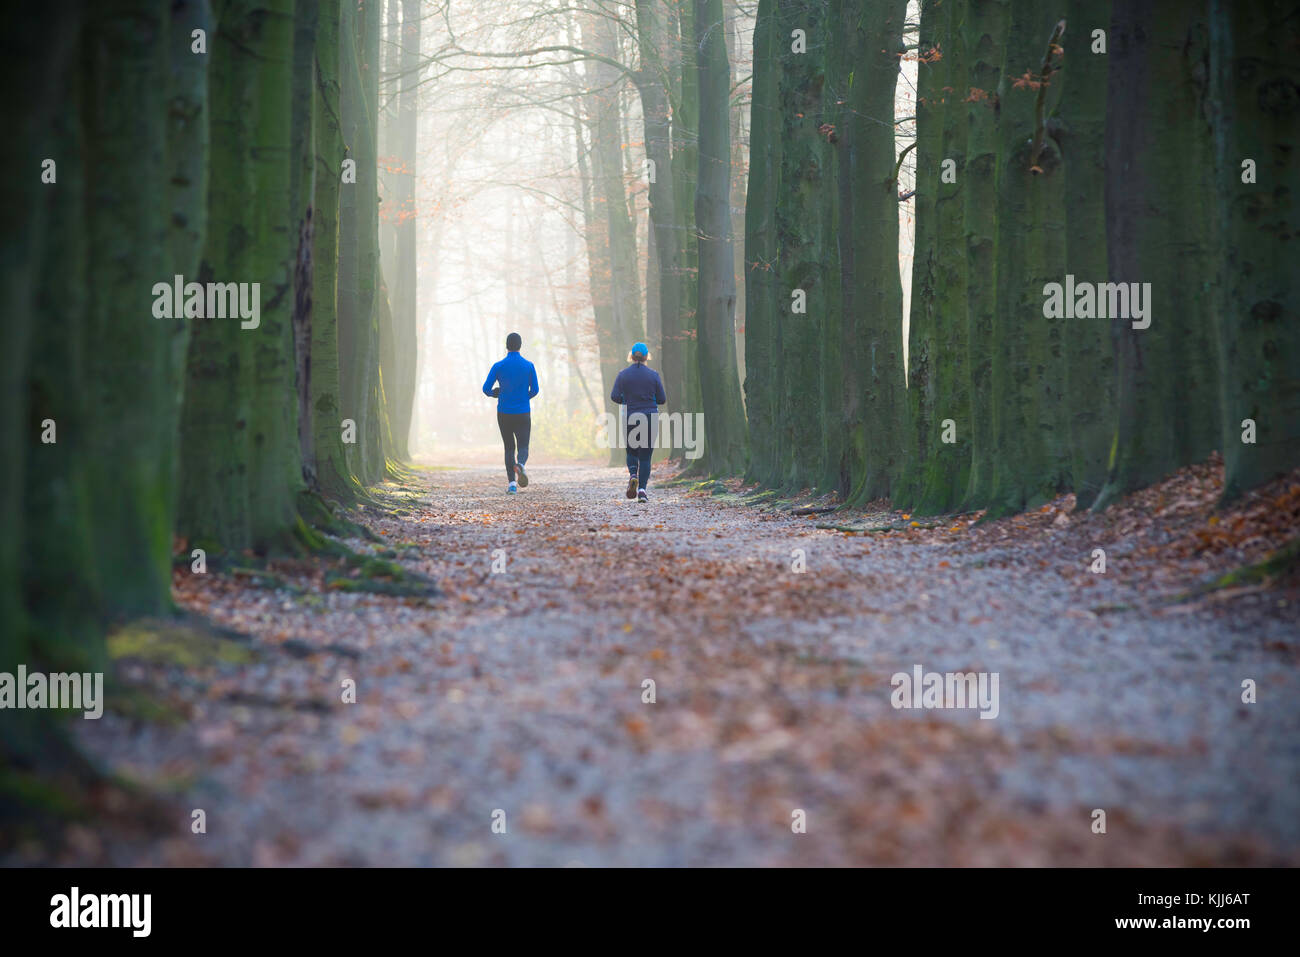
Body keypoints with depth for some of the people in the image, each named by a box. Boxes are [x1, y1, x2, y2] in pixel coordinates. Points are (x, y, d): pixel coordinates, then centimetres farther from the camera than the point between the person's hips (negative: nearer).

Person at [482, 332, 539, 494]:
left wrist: (494, 394, 19)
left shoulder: (498, 366, -5)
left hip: (504, 414, 1)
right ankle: (520, 465, -33)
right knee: (523, 448, 3)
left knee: (509, 448, 13)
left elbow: (486, 389, -6)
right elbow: (535, 390, 1)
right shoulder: (529, 366, -3)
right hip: (523, 414, 0)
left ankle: (512, 483, 2)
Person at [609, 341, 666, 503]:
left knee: (631, 451, 20)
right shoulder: (653, 375, -2)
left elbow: (614, 396, -8)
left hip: (630, 418, 1)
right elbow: (661, 399, 0)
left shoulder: (623, 375, -1)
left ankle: (633, 475, -9)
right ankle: (642, 490, -8)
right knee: (645, 455, 5)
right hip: (650, 418, 0)